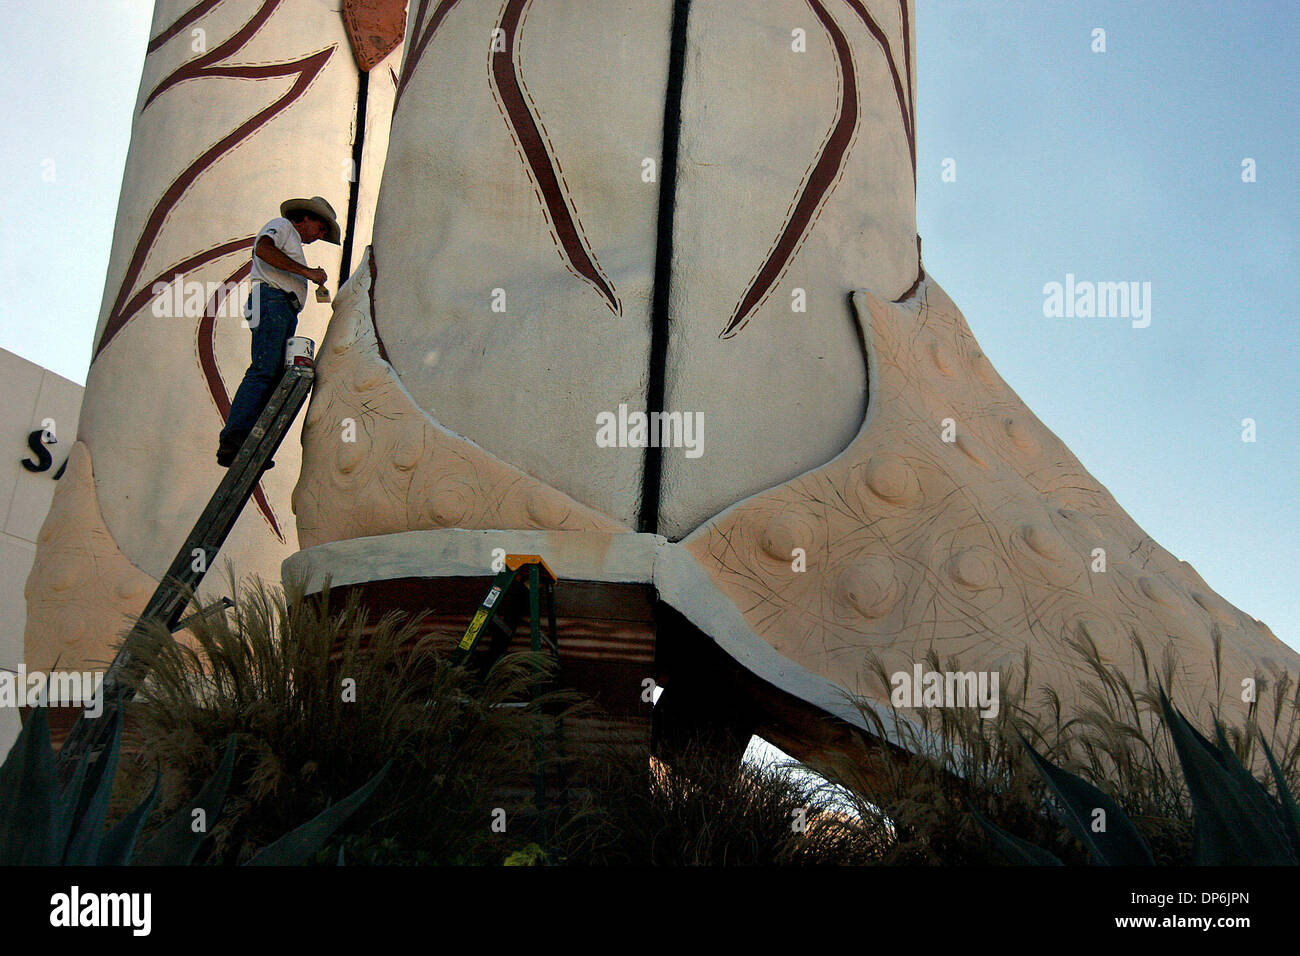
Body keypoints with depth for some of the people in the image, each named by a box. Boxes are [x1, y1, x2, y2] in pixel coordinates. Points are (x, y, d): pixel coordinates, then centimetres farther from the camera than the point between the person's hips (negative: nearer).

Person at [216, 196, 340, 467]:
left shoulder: (294, 243, 38)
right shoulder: (281, 226, 12)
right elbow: (263, 249, -11)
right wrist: (307, 271, -11)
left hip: (286, 313, 9)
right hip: (271, 301, -9)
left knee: (276, 376, -4)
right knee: (264, 369, -22)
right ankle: (233, 440, -31)